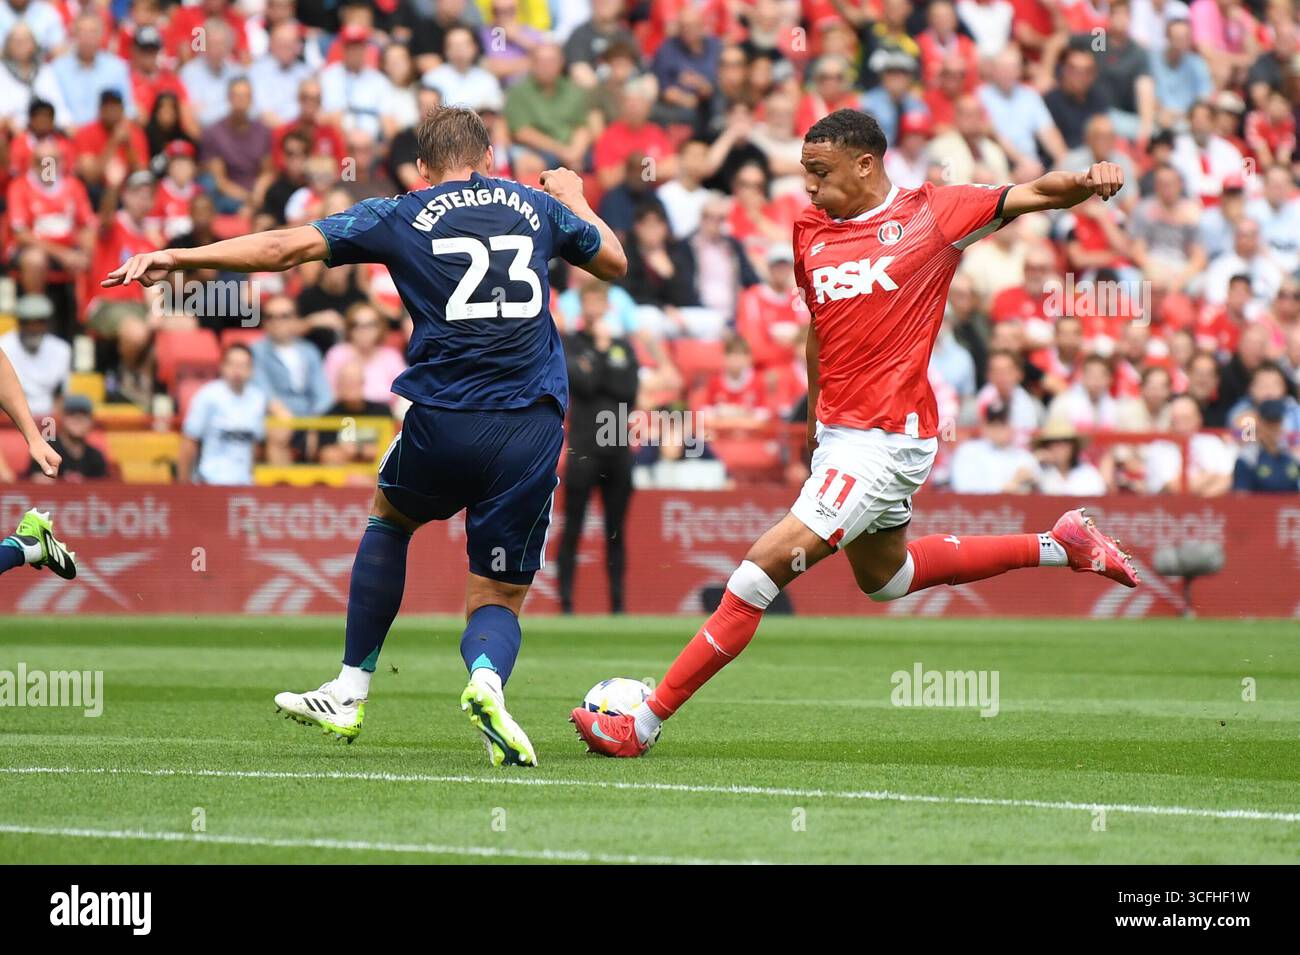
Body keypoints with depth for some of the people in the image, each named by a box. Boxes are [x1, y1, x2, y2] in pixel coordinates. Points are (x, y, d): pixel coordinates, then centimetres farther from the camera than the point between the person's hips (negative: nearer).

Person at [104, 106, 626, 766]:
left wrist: (178, 257, 7)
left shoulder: (401, 217, 6)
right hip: (533, 430, 1)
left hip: (443, 424, -1)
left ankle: (349, 694, 29)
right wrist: (575, 201, 49)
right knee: (499, 598, 11)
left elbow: (288, 246, 1)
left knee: (388, 517, 31)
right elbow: (615, 262, 31)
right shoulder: (540, 208, 14)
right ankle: (486, 681, -25)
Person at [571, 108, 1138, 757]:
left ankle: (643, 726, -13)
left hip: (888, 441, -9)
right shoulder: (809, 232, 10)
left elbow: (1036, 194, -7)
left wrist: (1087, 181, -28)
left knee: (766, 565, -15)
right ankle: (1059, 545, 40)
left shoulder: (932, 213, -7)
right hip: (838, 432, 9)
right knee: (881, 576, 28)